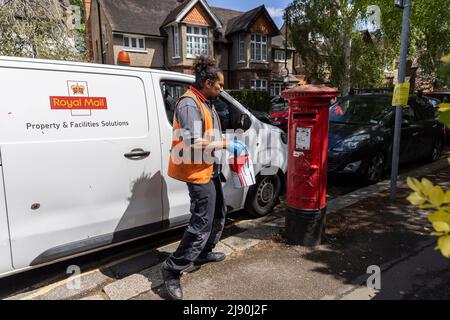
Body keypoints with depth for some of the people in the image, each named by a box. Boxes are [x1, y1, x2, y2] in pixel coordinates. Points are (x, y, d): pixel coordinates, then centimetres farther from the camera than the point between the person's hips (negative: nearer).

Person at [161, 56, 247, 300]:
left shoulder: (206, 103, 13)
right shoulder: (189, 104, -19)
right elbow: (194, 143, -28)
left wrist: (228, 143, 5)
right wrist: (226, 144, -21)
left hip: (210, 170, 11)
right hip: (197, 172, -11)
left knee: (218, 214, 22)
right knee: (202, 224, -6)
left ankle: (204, 253, 40)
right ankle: (172, 269, 8)